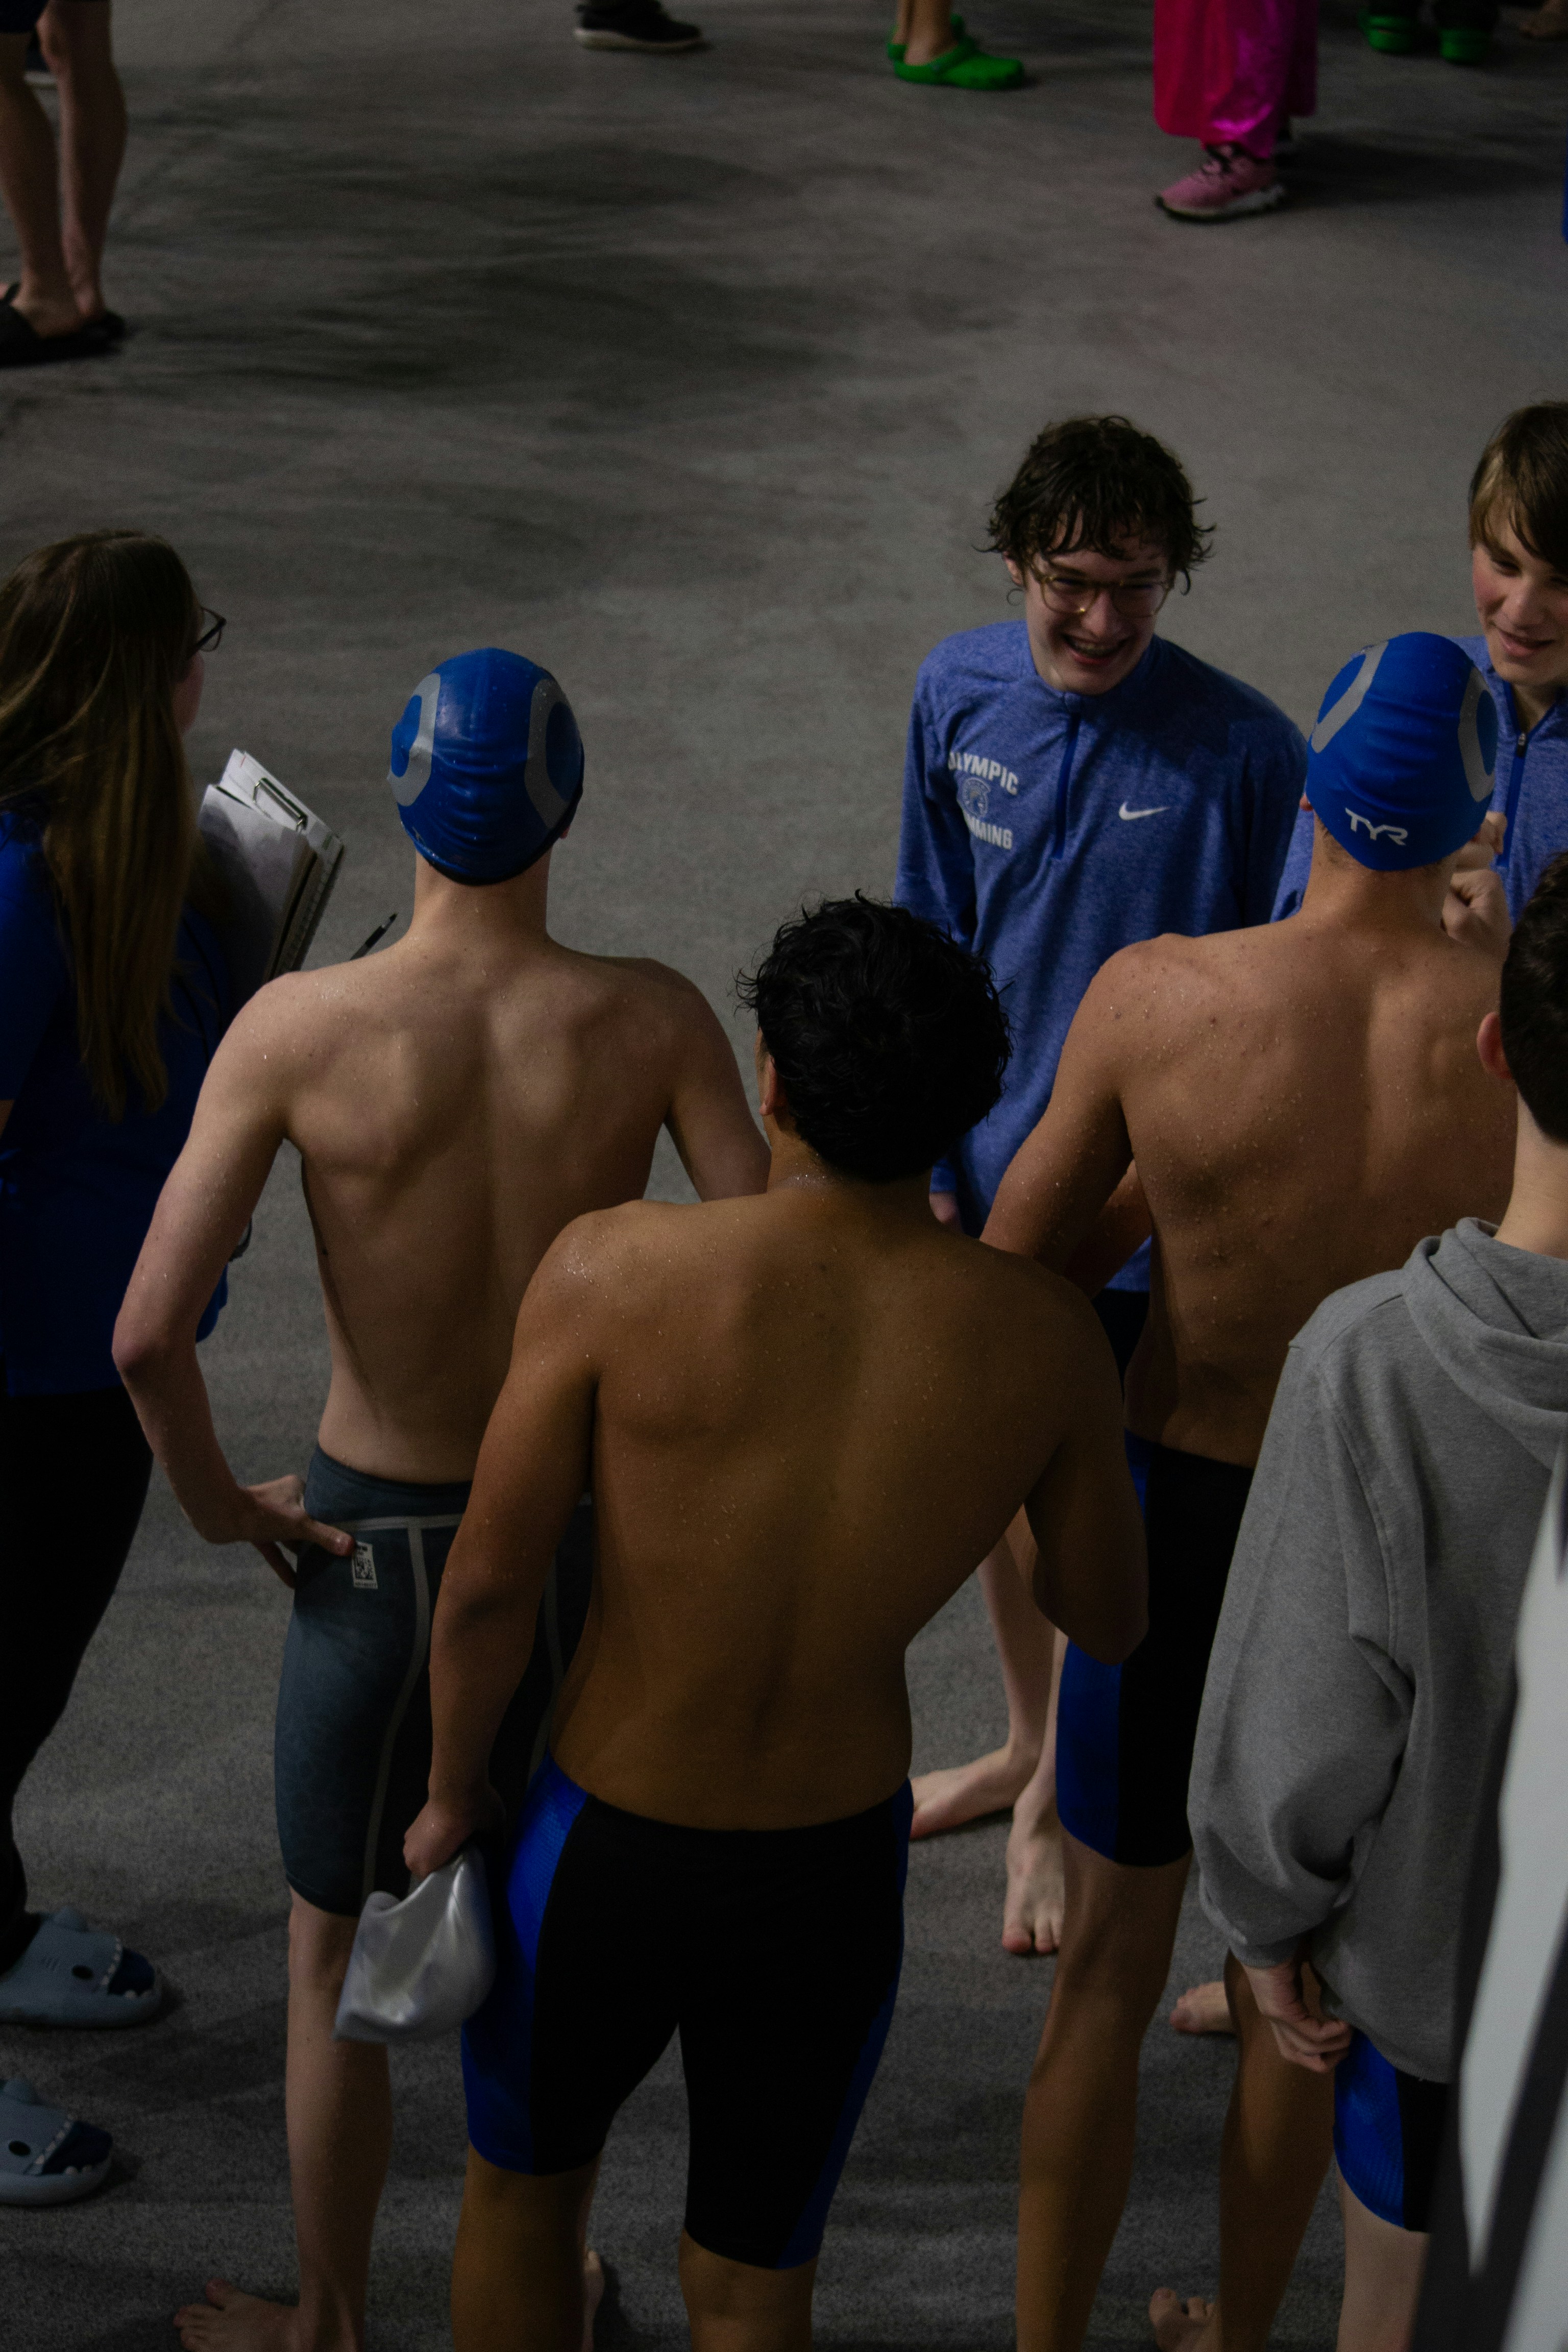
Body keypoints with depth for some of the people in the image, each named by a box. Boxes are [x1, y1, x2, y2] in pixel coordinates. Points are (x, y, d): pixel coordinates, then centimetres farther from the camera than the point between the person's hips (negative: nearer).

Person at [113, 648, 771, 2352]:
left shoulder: (297, 1029, -21)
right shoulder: (651, 1021, -17)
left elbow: (150, 1333, -26)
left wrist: (215, 1501, -8)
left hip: (375, 1543, -2)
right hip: (585, 1536, 2)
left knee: (336, 1957, 20)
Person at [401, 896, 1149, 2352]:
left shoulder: (615, 1272, -24)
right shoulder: (1045, 1341, -16)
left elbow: (487, 1583, -19)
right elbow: (1107, 1621, 0)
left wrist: (452, 1794, 1)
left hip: (606, 1857, -1)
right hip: (836, 1883, 1)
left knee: (524, 2181, 30)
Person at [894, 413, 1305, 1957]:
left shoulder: (1242, 750, -20)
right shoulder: (960, 694, -6)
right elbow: (930, 941, 3)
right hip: (982, 1160, 5)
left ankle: (1054, 1807, 30)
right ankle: (1027, 1742, 44)